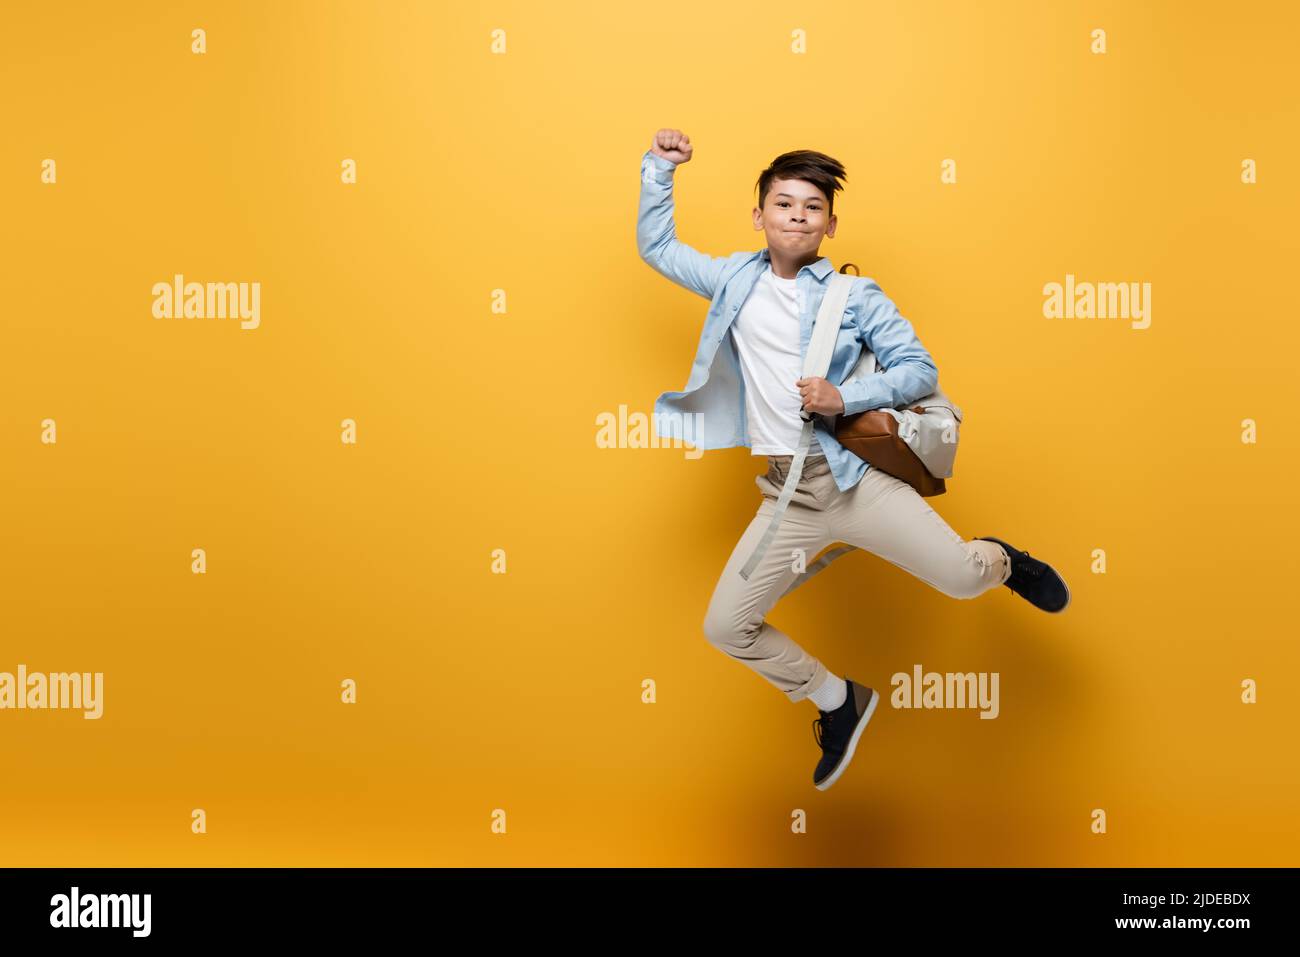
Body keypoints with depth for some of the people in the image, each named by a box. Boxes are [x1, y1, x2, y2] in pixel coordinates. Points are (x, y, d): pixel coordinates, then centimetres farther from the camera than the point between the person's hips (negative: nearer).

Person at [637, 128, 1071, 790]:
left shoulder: (856, 296, 0)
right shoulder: (736, 279, 10)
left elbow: (921, 370, -2)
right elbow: (656, 246, 20)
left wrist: (845, 398, -16)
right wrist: (658, 167, 9)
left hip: (855, 477, -3)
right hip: (786, 495, 3)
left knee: (964, 577, -13)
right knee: (725, 628, -4)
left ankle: (1000, 560, 28)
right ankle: (839, 701, 19)